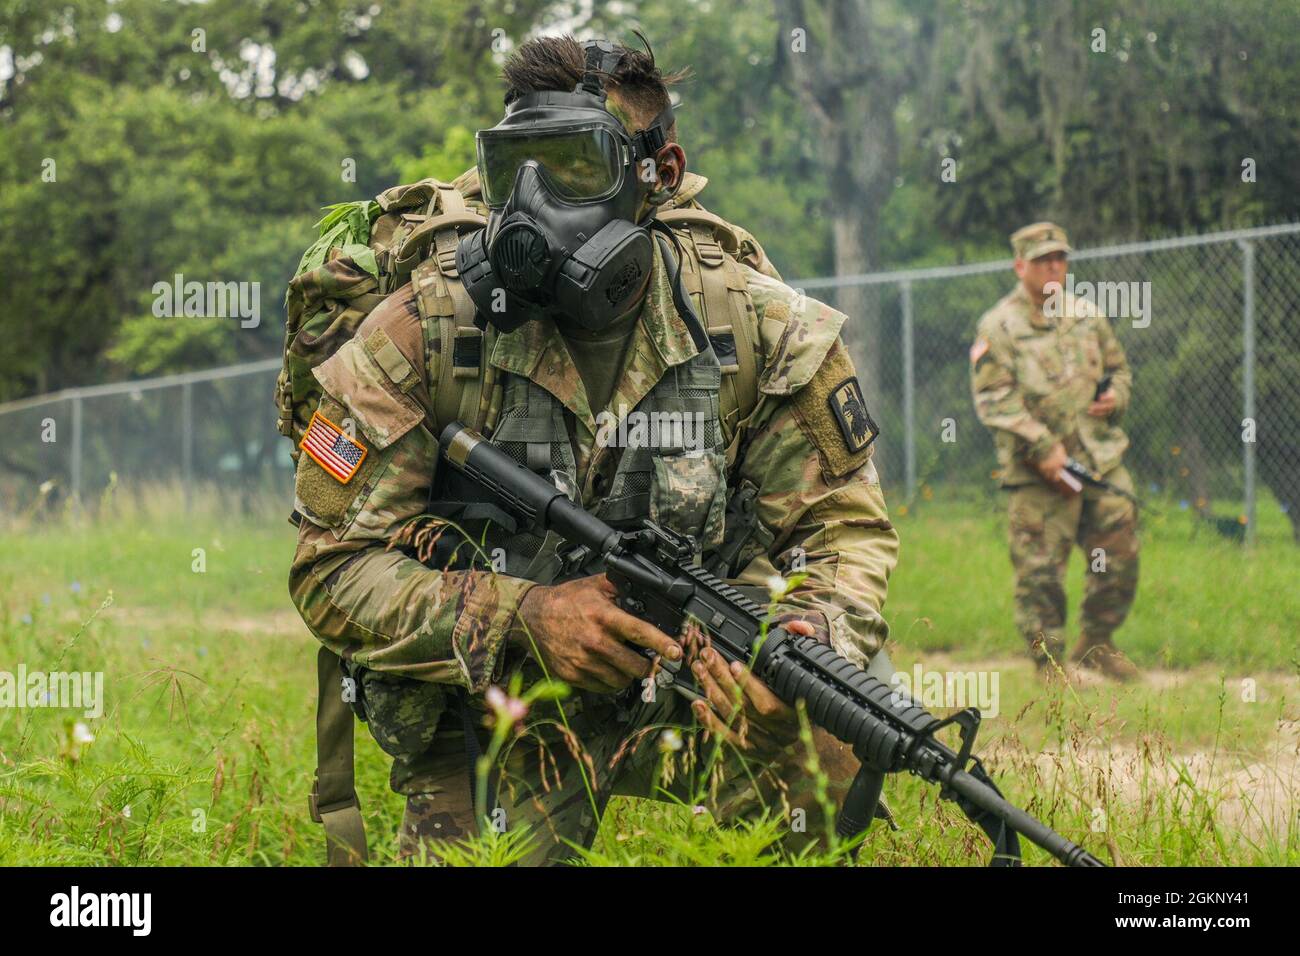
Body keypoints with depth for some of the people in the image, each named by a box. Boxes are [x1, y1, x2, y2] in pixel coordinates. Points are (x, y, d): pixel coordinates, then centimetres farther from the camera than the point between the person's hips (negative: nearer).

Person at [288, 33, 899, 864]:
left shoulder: (757, 328, -8)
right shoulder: (423, 333, -13)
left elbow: (846, 530, -3)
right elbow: (332, 569, -11)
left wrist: (807, 644, -28)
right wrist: (523, 618, -26)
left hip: (684, 681, -1)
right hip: (489, 708, 1)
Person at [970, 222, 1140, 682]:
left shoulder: (1087, 315, 14)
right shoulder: (998, 327, -4)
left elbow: (1119, 368, 26)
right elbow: (993, 399, -11)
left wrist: (1114, 394, 1)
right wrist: (1043, 448, -18)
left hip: (1101, 458, 5)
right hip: (1037, 471, -5)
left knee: (1120, 555, 5)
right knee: (1039, 570, -4)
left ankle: (1097, 644, 23)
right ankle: (1049, 662, 6)